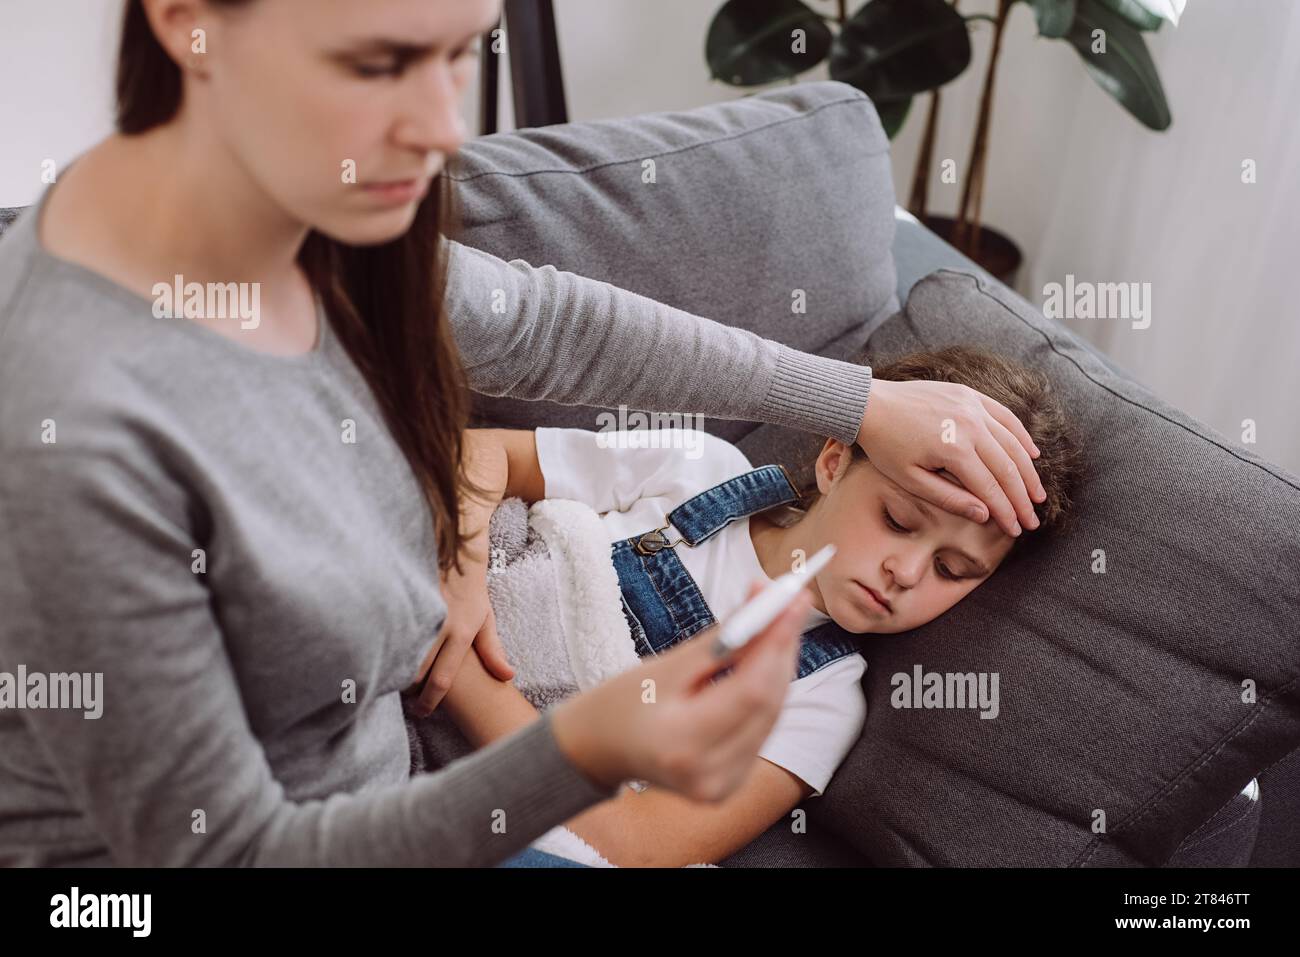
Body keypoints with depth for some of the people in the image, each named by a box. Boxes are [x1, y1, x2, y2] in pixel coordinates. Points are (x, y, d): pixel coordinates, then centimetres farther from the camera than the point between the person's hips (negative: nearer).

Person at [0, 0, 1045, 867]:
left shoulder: (320, 228, -10)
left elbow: (544, 328, 7)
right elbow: (222, 850, -23)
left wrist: (865, 401, 12)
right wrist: (584, 756, -37)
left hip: (375, 804, 6)